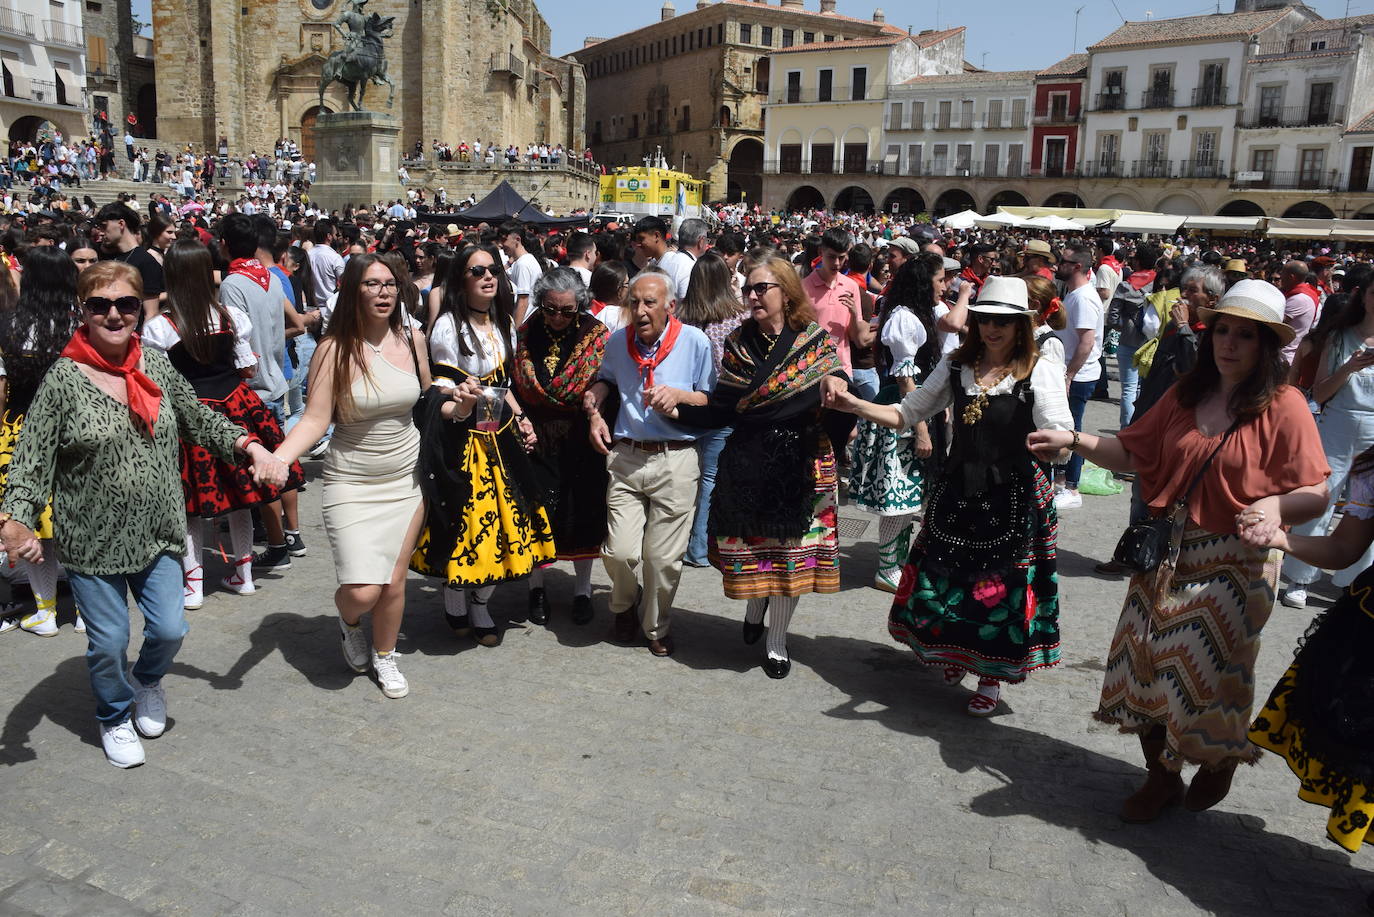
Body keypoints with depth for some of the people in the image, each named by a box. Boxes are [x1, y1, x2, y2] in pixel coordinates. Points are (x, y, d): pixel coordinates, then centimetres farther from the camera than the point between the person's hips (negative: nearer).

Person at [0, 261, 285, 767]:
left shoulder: (158, 367, -1)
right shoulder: (63, 379, -12)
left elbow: (200, 421, 10)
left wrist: (250, 445, -5)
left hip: (157, 533, 3)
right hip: (92, 540, -3)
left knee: (169, 629, 8)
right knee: (109, 641, 8)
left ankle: (147, 680, 43)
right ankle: (115, 717, 38)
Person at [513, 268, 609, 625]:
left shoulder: (597, 336, -4)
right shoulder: (527, 334, 0)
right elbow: (515, 386, 2)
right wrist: (521, 422, -10)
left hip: (581, 443, -1)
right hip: (537, 439, 1)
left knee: (584, 512, 7)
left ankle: (583, 590, 24)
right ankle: (537, 587, 24)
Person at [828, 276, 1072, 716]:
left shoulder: (1041, 372, -9)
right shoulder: (957, 366, 4)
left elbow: (1060, 436, -21)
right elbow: (905, 413, 9)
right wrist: (853, 405, -5)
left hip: (1014, 498, -4)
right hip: (956, 492, 4)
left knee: (1003, 588, 6)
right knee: (940, 581, 10)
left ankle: (993, 676, 30)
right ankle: (954, 651, 41)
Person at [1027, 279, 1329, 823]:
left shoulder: (1284, 406, -8)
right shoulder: (1186, 395, 7)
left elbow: (1316, 493, -12)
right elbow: (1133, 453, 9)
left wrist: (1277, 506, -31)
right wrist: (1074, 441, -3)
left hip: (1233, 563, -5)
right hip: (1166, 553, 5)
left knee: (1209, 673, 2)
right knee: (1147, 664, 7)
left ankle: (1219, 764, 36)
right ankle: (1161, 778, 29)